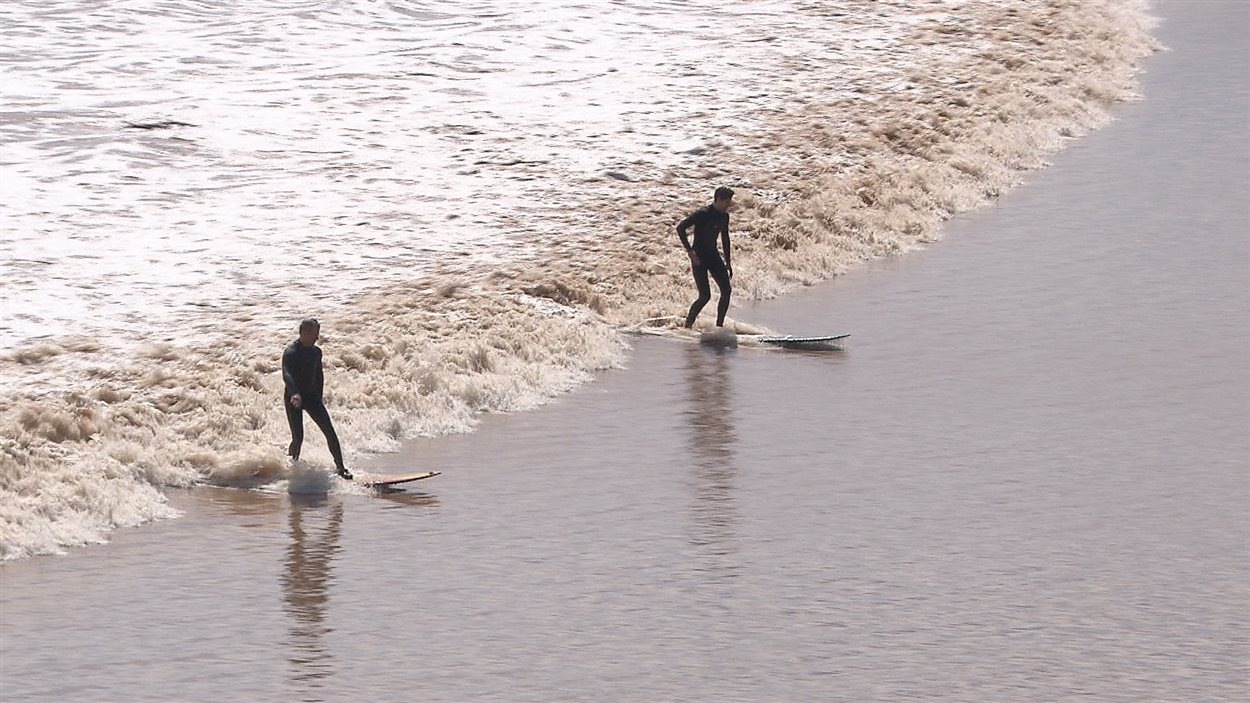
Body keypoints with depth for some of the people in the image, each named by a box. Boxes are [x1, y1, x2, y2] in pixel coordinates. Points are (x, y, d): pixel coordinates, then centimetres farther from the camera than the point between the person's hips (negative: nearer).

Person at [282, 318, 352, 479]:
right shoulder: (290, 353, -17)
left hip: (311, 395, 5)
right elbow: (287, 375, -33)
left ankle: (340, 467, -2)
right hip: (294, 398, -5)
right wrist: (294, 394, -51)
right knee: (298, 437, -9)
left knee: (330, 431, -6)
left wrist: (319, 398, 16)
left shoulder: (316, 352, 6)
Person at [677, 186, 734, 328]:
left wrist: (728, 261, 19)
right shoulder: (702, 214, -17)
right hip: (699, 258, -7)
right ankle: (687, 326, 2)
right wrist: (690, 251, -24)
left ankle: (719, 326, 7)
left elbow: (725, 237, 20)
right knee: (705, 296, -13)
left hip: (713, 255, 7)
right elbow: (680, 228, -21)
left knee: (726, 290, -2)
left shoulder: (724, 216, 6)